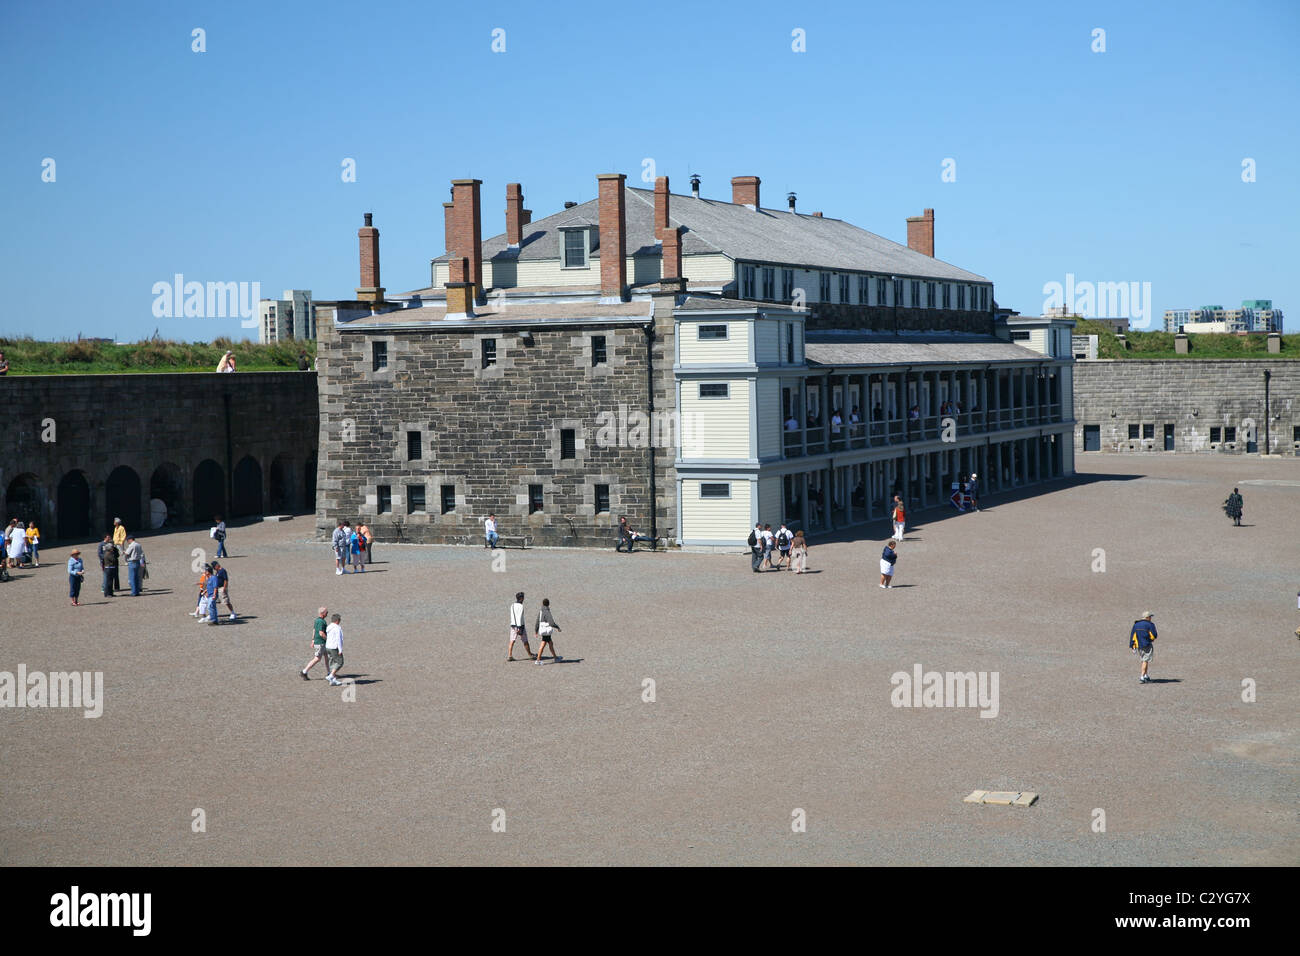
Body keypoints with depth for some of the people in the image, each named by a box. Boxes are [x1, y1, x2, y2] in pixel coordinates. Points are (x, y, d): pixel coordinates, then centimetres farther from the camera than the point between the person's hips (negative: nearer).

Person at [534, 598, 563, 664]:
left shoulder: (540, 612, 7)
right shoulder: (547, 612, -18)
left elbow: (537, 622, 11)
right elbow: (551, 623, -22)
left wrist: (536, 632, 18)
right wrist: (558, 628, -8)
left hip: (542, 631, 8)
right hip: (546, 632, -8)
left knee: (551, 643, 18)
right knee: (542, 646, -5)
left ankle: (555, 657, 29)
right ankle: (538, 660, -4)